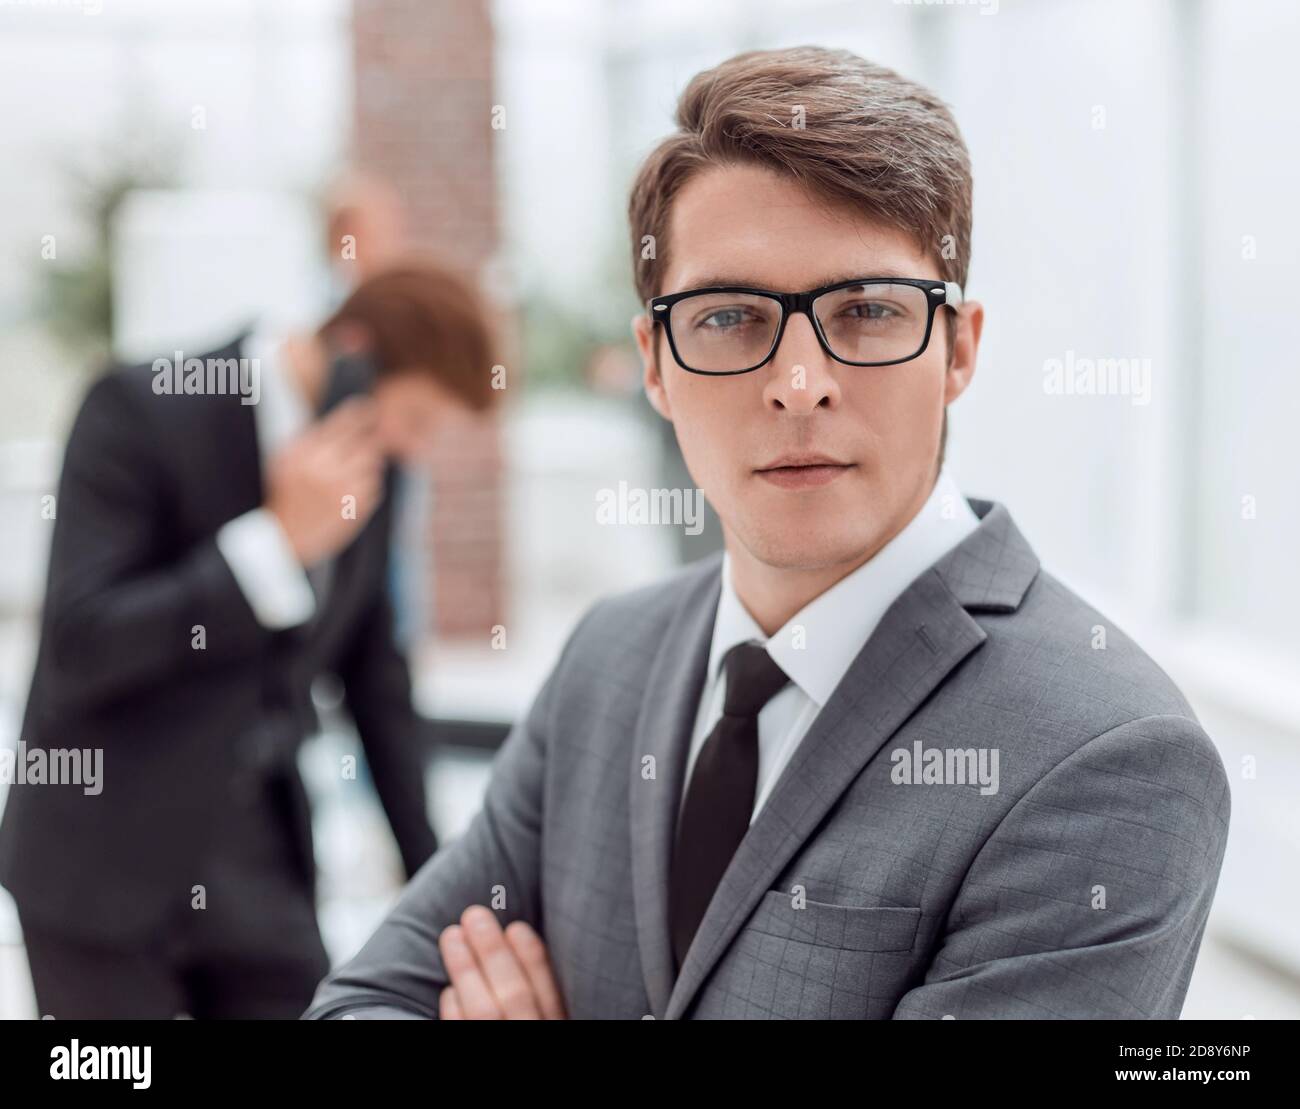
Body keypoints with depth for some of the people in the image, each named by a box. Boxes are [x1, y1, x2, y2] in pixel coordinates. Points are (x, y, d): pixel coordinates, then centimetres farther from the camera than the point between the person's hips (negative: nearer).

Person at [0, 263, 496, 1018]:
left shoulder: (369, 465, 3)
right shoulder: (143, 412, -14)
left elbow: (377, 681, 12)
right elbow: (79, 645, -20)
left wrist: (432, 877, 13)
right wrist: (280, 539, -23)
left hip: (263, 864, 5)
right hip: (108, 866, -5)